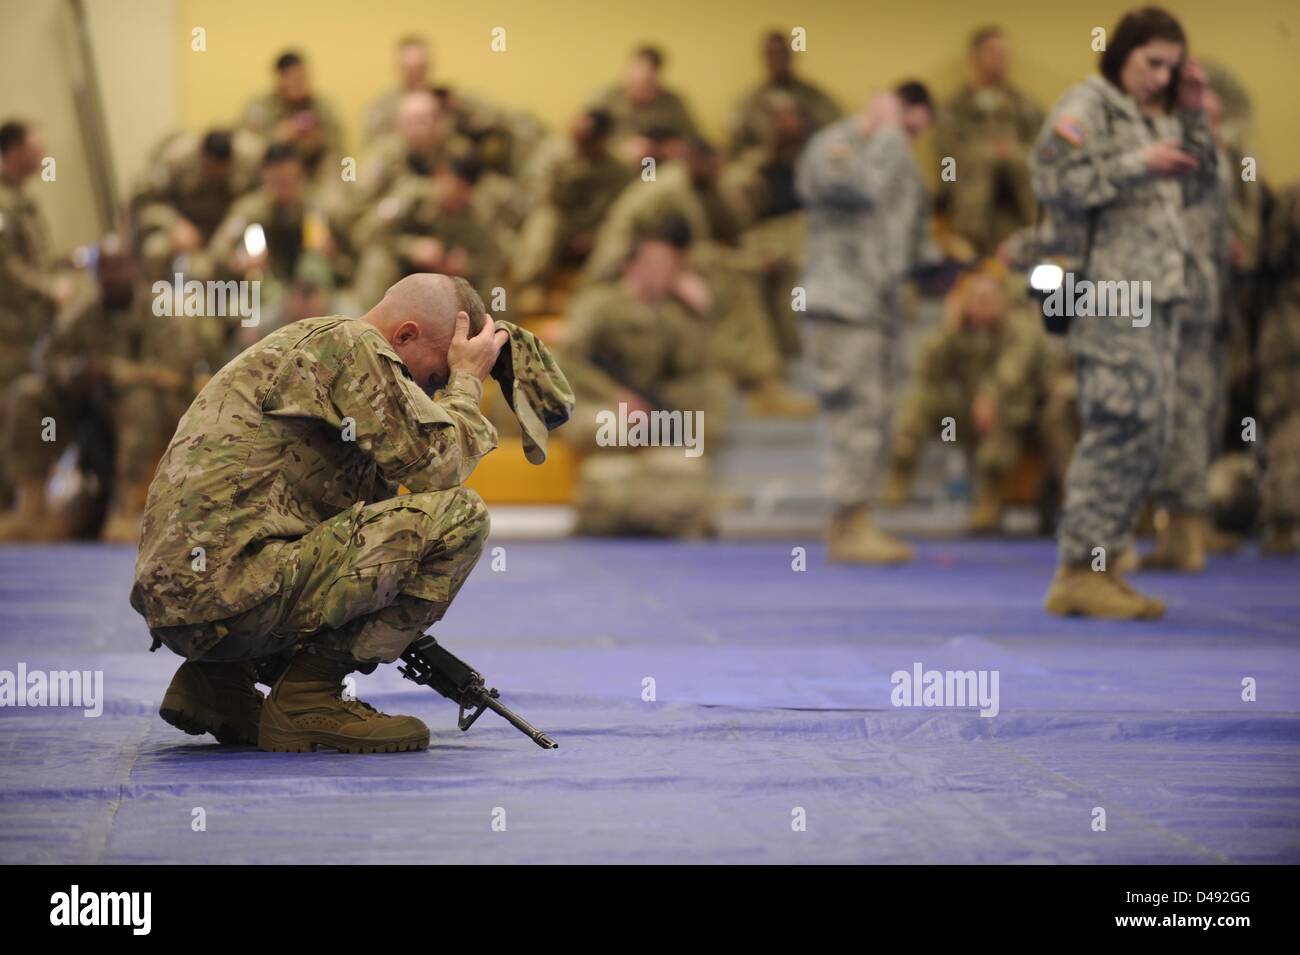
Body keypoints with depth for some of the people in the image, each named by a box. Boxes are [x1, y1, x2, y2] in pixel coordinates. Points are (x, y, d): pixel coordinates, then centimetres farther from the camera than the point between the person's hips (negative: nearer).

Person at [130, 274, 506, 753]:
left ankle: (216, 682, 15)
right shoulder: (351, 345, -4)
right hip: (233, 588, -10)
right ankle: (309, 697, -7)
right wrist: (467, 381, 4)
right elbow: (435, 465, -10)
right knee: (458, 516, -10)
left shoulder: (302, 346, 25)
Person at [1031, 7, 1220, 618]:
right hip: (1110, 292, -9)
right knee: (1122, 426, -13)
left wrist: (1193, 118, 11)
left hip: (1160, 293, 9)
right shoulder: (1087, 106, -2)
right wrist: (1138, 165, -15)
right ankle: (1079, 571, -9)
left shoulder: (1158, 116, 22)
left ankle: (1102, 565, 13)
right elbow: (1054, 180, -15)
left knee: (1149, 434, 7)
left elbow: (1196, 190, 20)